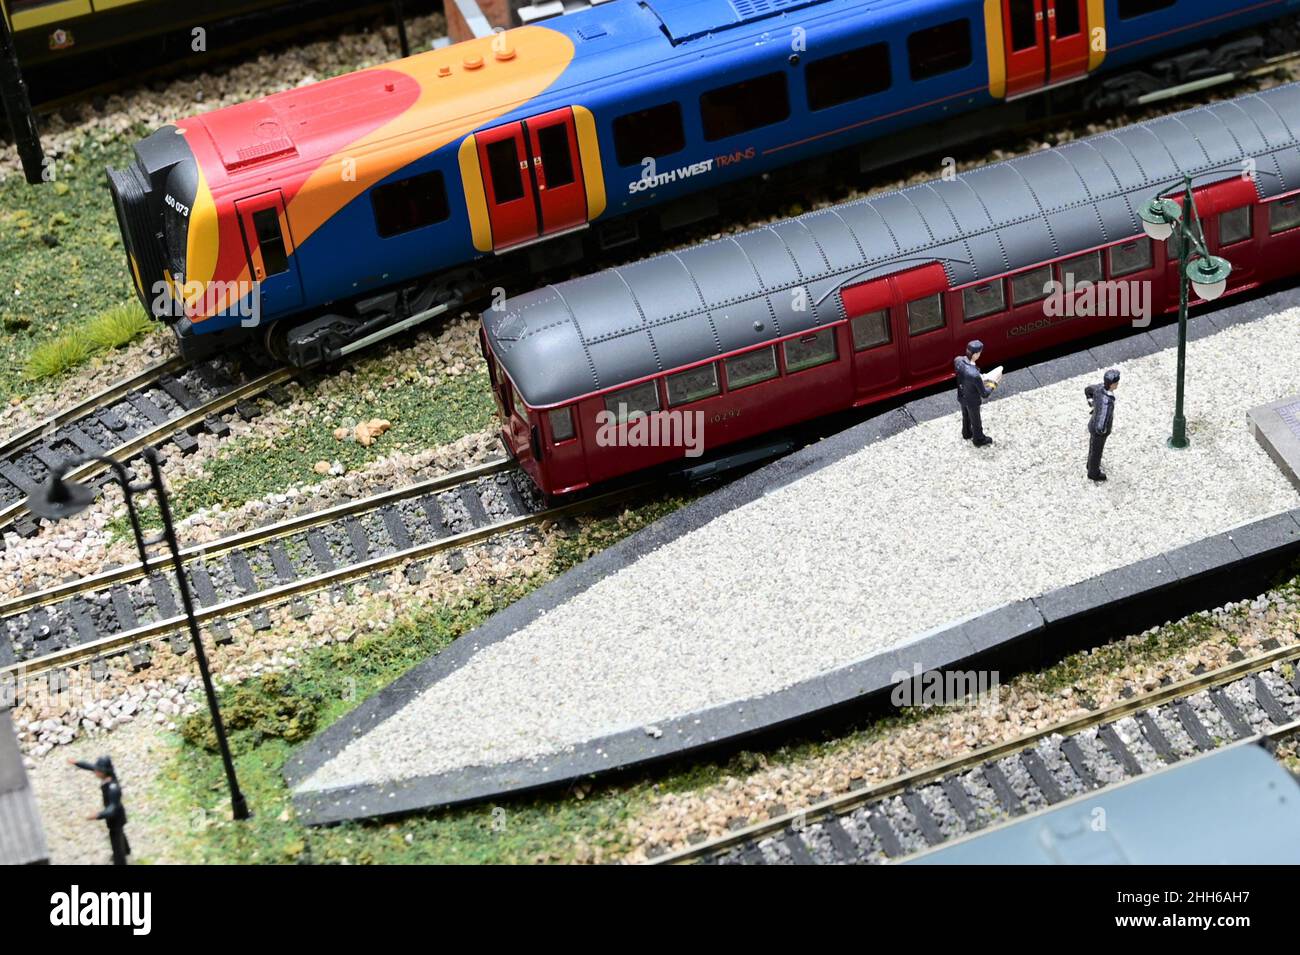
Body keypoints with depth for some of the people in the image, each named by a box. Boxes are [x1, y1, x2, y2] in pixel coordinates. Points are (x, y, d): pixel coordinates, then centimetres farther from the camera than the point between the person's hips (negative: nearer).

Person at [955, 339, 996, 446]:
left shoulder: (958, 360, -25)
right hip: (972, 401, -6)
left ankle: (967, 433, 62)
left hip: (961, 396, 6)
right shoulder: (975, 375, -44)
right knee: (976, 421, 25)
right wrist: (993, 385, -11)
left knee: (966, 416, 35)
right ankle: (979, 440, 52)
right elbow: (984, 394, -29)